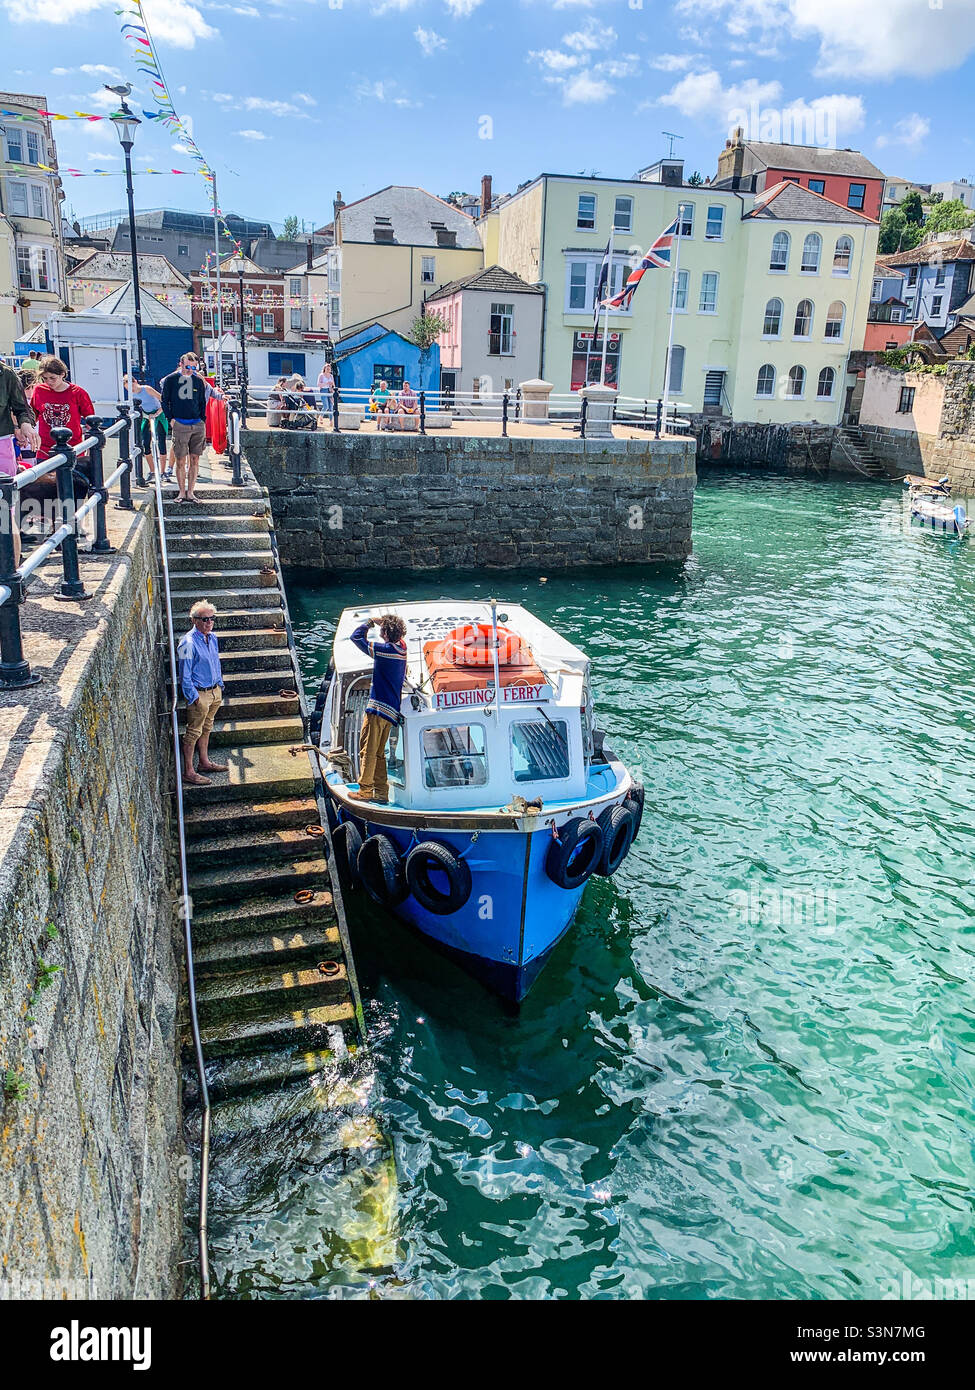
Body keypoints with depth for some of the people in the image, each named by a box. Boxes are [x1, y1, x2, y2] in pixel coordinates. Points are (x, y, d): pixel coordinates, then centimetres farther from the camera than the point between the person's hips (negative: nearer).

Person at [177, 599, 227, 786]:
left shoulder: (212, 637, 5)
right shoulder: (188, 643, -20)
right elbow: (185, 675, -18)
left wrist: (220, 686, 17)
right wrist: (194, 697, -17)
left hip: (214, 691, 8)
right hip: (198, 694, -8)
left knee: (206, 728, 21)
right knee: (193, 732, 0)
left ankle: (205, 762, 35)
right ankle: (188, 772, 8)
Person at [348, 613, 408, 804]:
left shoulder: (383, 650, -14)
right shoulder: (401, 650, 8)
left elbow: (356, 637, -6)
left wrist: (370, 622, 6)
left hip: (378, 708, -8)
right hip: (392, 709, 8)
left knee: (368, 749, 0)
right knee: (378, 753, 14)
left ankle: (365, 790, 4)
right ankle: (381, 792, 16)